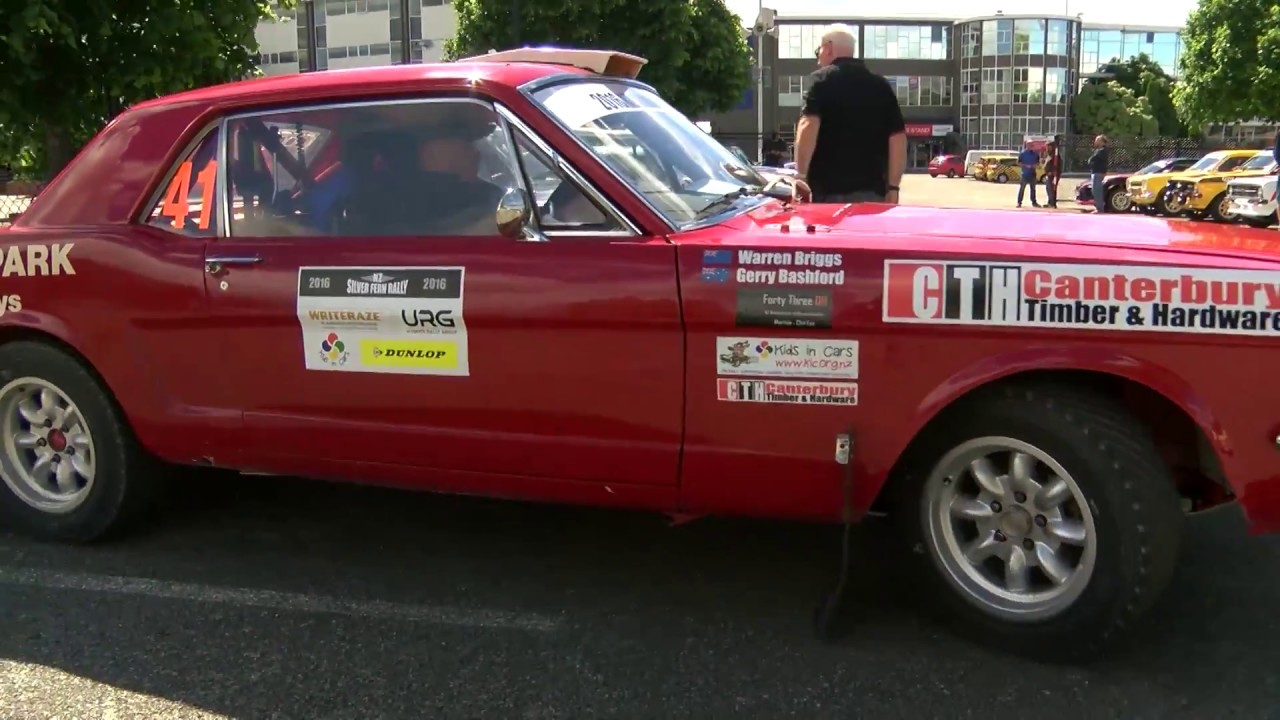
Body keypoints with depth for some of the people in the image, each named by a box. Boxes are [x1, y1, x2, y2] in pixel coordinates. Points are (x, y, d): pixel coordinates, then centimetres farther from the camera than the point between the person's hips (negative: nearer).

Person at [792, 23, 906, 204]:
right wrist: (893, 186, 11)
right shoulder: (881, 85, 14)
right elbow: (898, 137, 11)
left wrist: (801, 174, -12)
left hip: (830, 190, -4)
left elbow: (808, 126, -16)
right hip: (873, 191, 5)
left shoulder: (822, 79, -1)